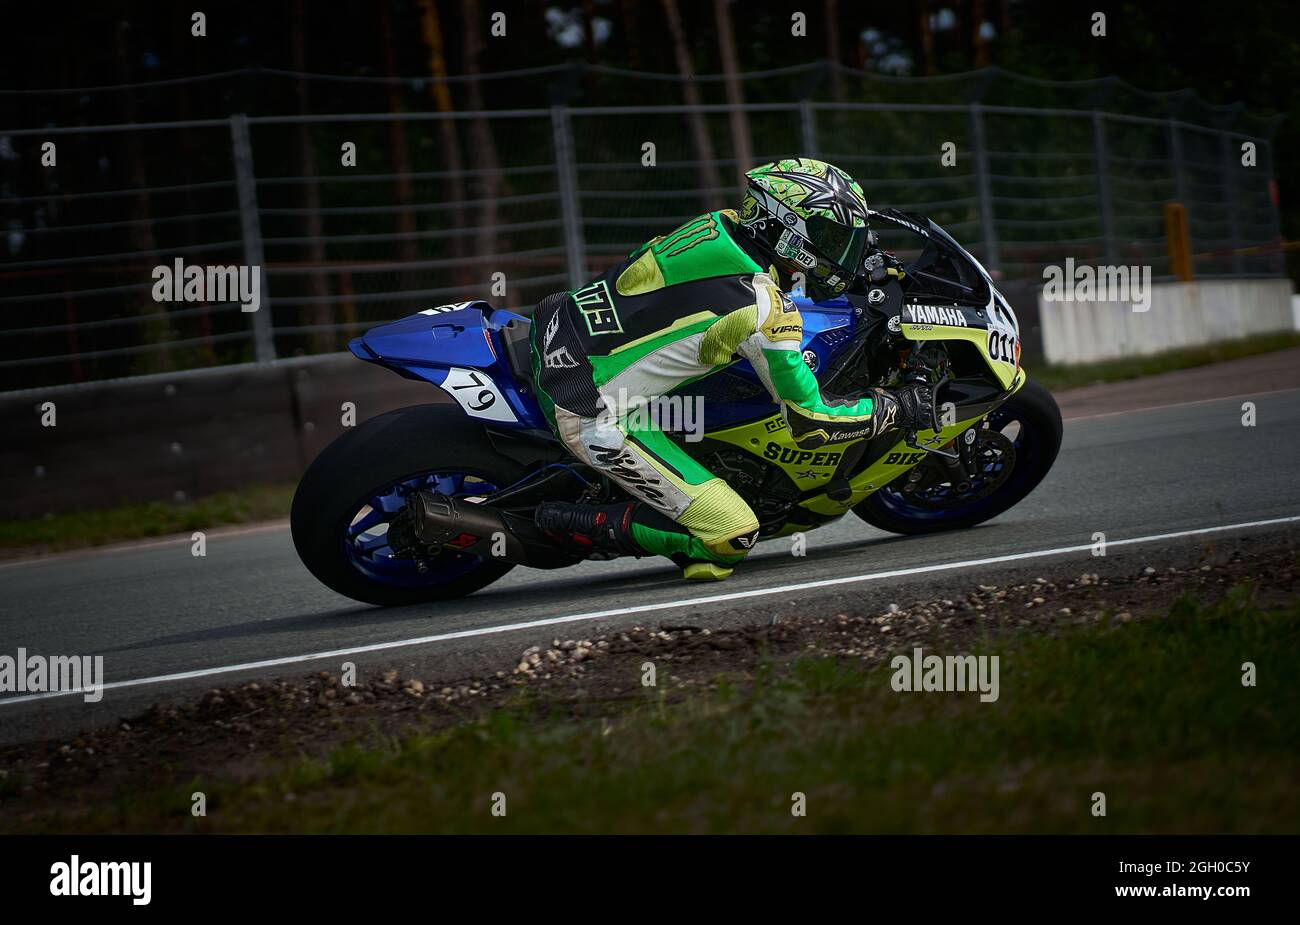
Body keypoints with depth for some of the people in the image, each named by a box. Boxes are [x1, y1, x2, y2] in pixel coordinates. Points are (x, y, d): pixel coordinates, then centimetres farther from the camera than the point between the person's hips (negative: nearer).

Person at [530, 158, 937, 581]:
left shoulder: (723, 224, 2)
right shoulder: (764, 311, -21)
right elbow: (809, 423, -13)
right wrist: (895, 407, 0)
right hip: (592, 417, -8)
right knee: (732, 536, -9)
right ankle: (582, 525, -1)